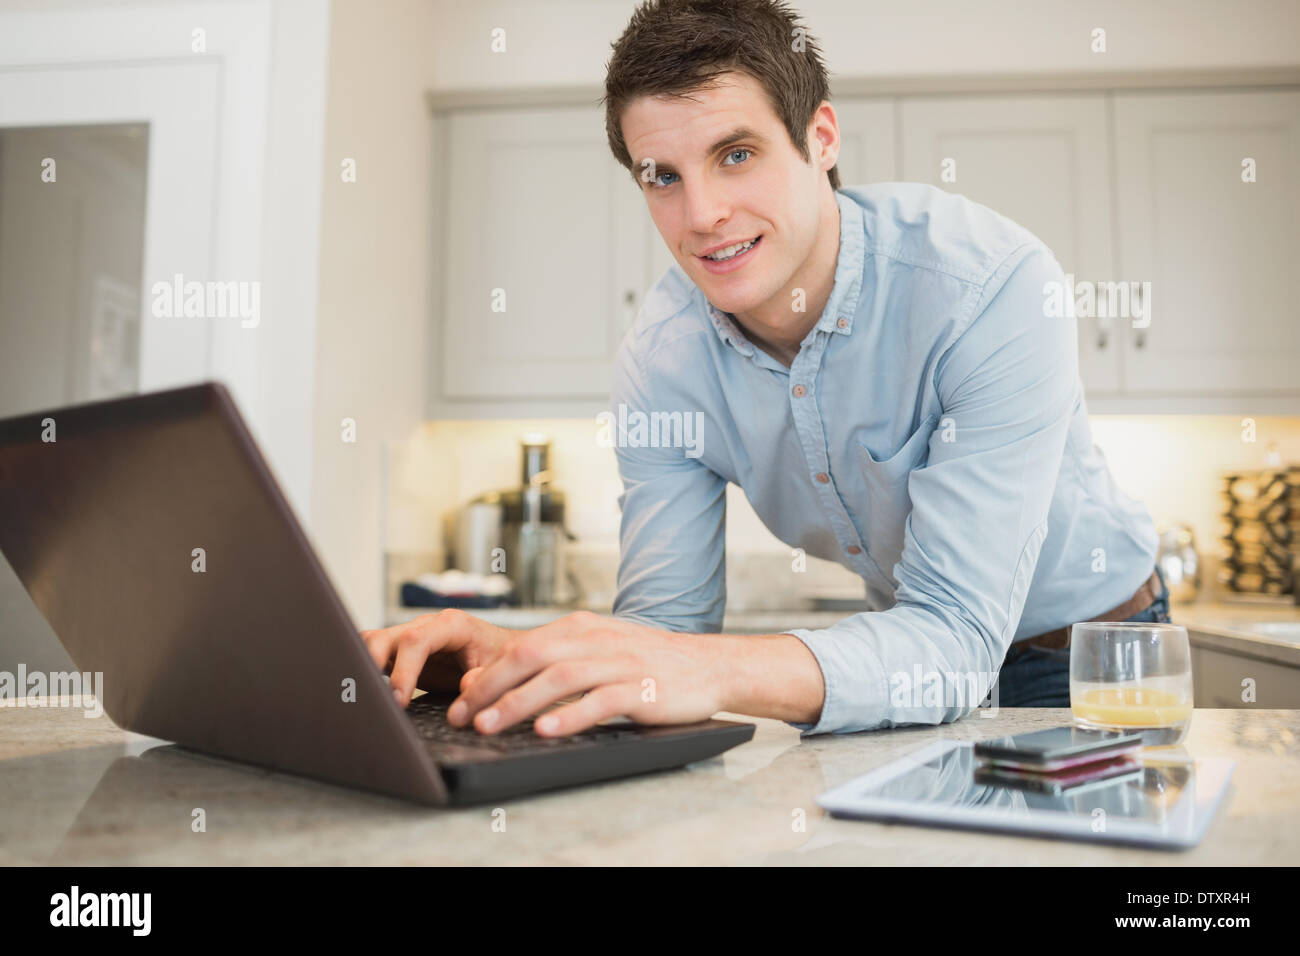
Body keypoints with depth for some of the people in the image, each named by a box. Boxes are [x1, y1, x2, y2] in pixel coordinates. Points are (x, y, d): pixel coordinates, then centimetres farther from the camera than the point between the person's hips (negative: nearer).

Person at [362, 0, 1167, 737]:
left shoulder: (995, 284, -29)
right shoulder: (662, 361, -16)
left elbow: (961, 633, -34)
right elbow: (666, 624, -14)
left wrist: (725, 672, -51)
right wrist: (521, 657, -34)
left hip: (1087, 653, 0)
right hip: (913, 644, 1)